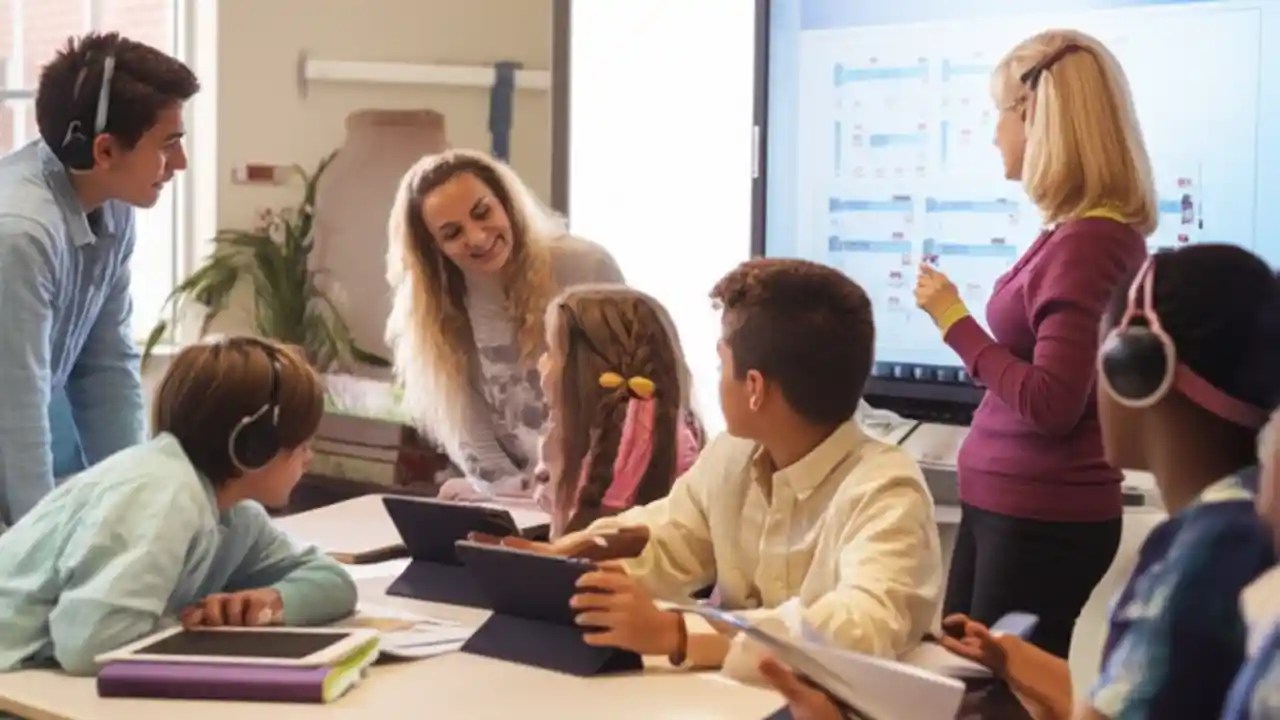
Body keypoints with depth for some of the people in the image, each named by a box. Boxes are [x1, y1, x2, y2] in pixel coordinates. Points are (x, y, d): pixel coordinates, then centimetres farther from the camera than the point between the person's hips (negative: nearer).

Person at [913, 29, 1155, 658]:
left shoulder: (1090, 242, -21)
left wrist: (954, 321, -15)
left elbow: (1048, 405, -23)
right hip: (1003, 504, 9)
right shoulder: (1078, 232, 7)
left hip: (1042, 519, -9)